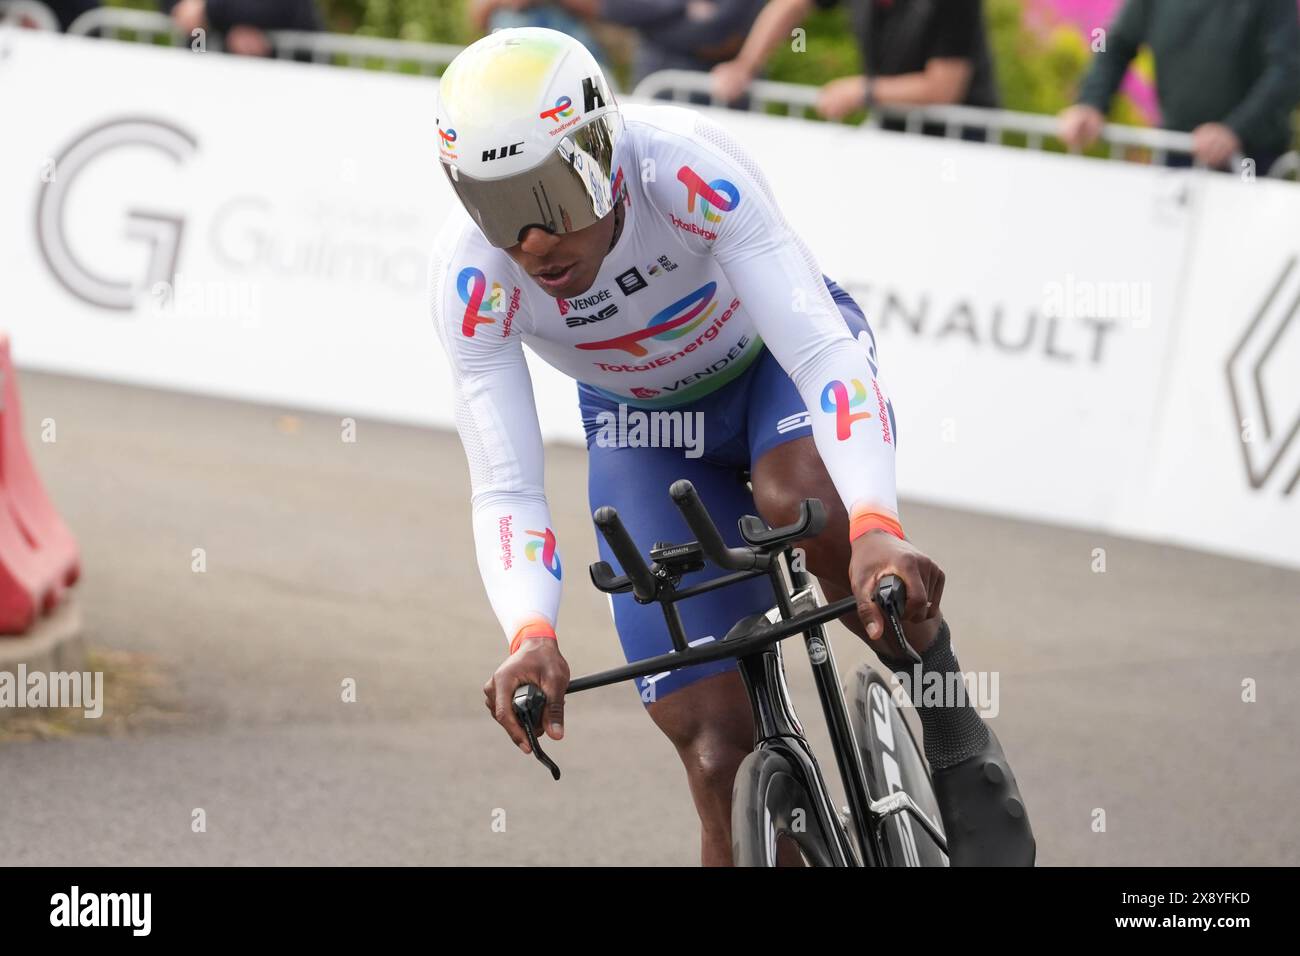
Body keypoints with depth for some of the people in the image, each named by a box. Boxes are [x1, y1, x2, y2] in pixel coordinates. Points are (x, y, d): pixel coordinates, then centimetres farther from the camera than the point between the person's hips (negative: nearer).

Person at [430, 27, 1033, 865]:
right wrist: (532, 635, -50)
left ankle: (956, 741, -17)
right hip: (644, 428, 2)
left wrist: (876, 530, -58)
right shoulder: (470, 277, -30)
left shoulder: (688, 169, -37)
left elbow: (823, 351, -42)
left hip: (776, 352, -2)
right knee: (721, 760, -10)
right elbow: (506, 491, -30)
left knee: (805, 505, -39)